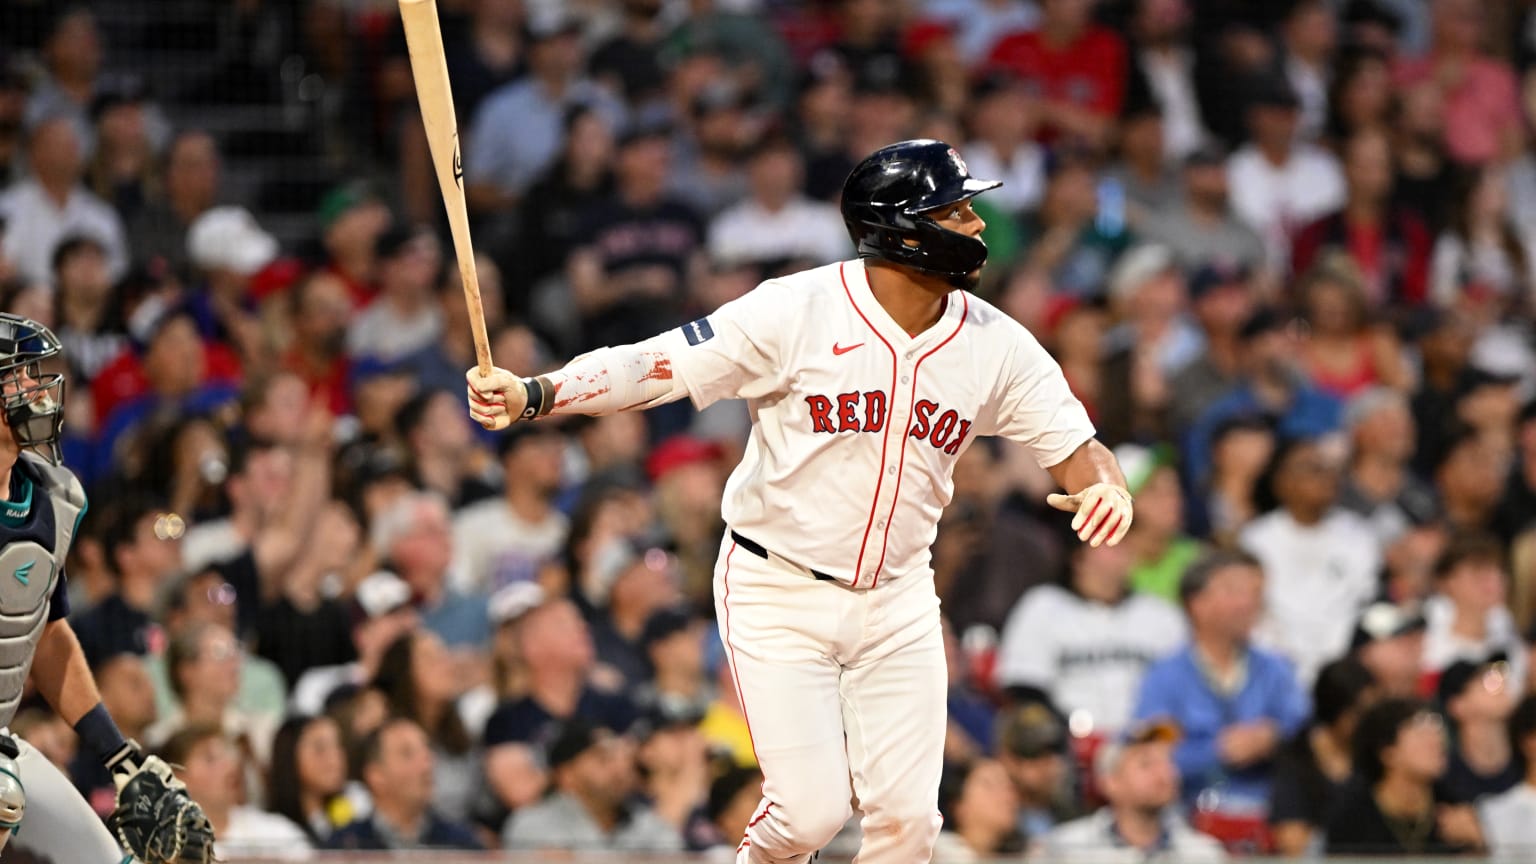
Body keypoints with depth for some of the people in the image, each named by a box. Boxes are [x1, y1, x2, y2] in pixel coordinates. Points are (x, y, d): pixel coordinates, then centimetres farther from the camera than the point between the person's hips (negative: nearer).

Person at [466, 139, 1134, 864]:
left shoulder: (995, 346, -5)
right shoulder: (797, 310, -18)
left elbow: (1074, 444, 0)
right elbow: (654, 367, -17)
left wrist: (1107, 489, -24)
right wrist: (531, 395, -31)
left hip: (897, 597, 4)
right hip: (778, 589, -4)